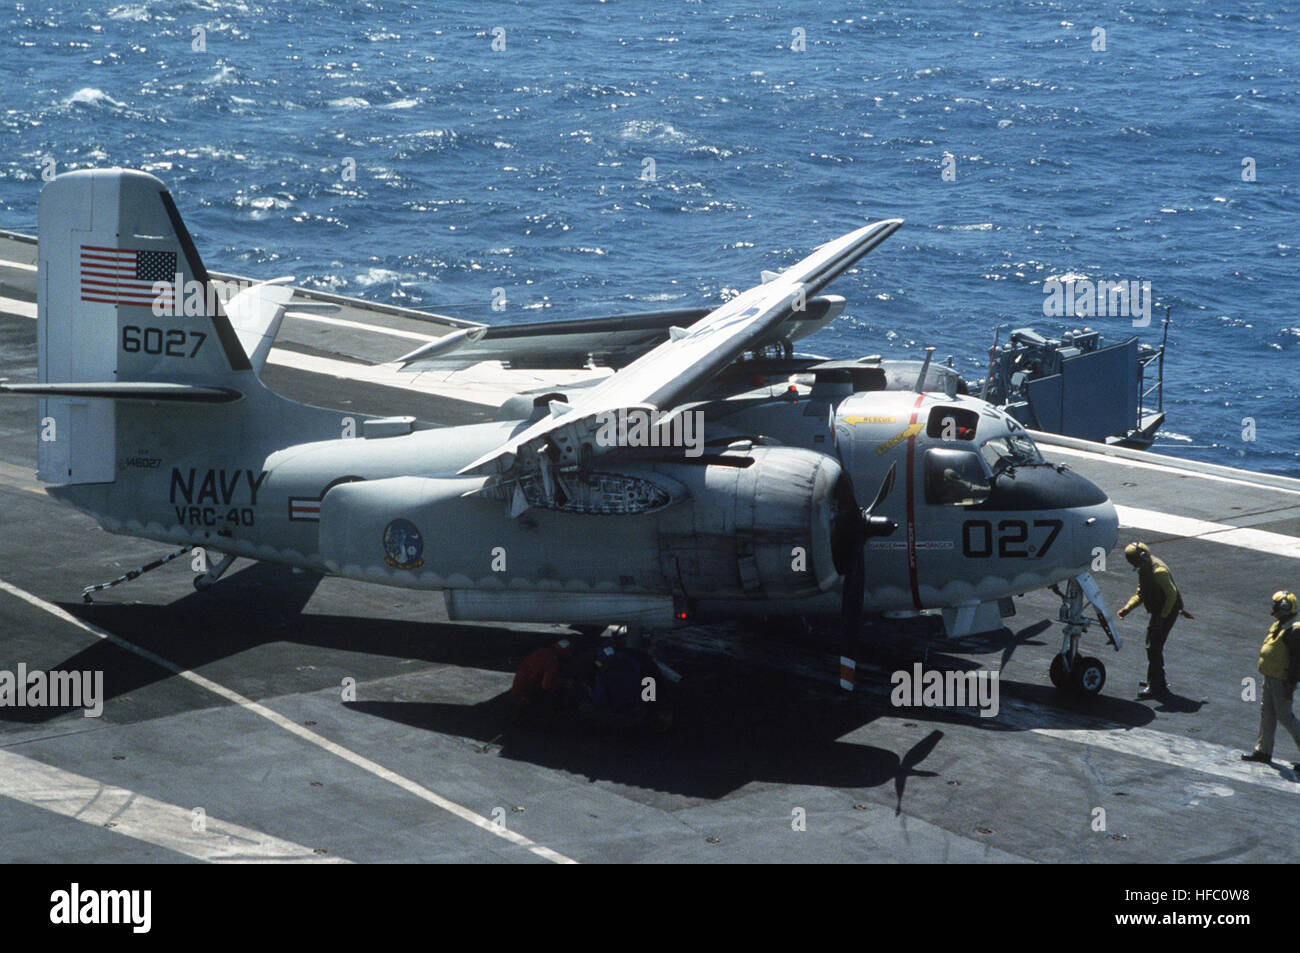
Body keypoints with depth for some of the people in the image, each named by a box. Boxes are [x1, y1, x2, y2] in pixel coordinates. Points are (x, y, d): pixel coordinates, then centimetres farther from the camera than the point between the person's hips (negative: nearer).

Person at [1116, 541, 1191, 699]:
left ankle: (1157, 687, -7)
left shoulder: (1158, 571, -24)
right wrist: (1127, 608, -1)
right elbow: (1140, 594, 14)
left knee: (1154, 648, -10)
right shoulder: (1144, 569, 8)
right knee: (1152, 645, 19)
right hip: (1160, 611, 10)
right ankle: (1154, 681, 33)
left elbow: (1172, 594, -24)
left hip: (1168, 611, -10)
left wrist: (1162, 617, -24)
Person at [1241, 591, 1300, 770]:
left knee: (1285, 716, -6)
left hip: (1282, 681, -10)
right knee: (1267, 713, 13)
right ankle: (1263, 750, 21)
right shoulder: (1277, 626, 11)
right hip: (1270, 678, 10)